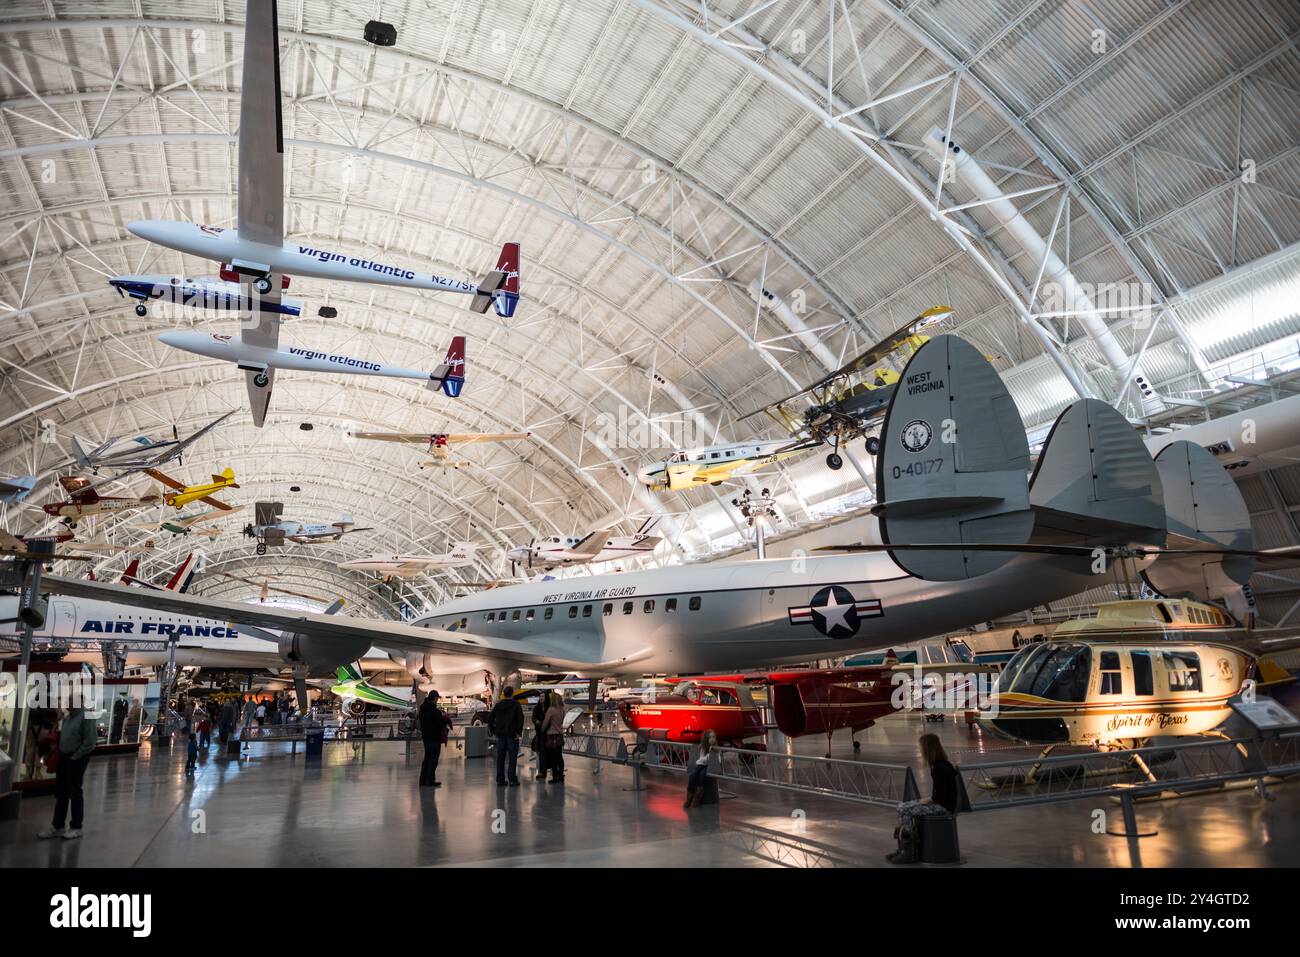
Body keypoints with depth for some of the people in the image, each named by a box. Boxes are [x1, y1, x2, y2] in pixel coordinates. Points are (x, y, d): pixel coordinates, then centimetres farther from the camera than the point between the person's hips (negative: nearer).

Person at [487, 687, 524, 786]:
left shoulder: (498, 705, 9)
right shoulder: (516, 705, -6)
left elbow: (490, 718, 10)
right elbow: (520, 719, -17)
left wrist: (493, 731, 14)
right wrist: (519, 732, -13)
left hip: (500, 735, 4)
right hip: (512, 735, -4)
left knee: (500, 758, 10)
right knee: (512, 758, 0)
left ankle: (500, 780, 12)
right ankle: (512, 780, -2)